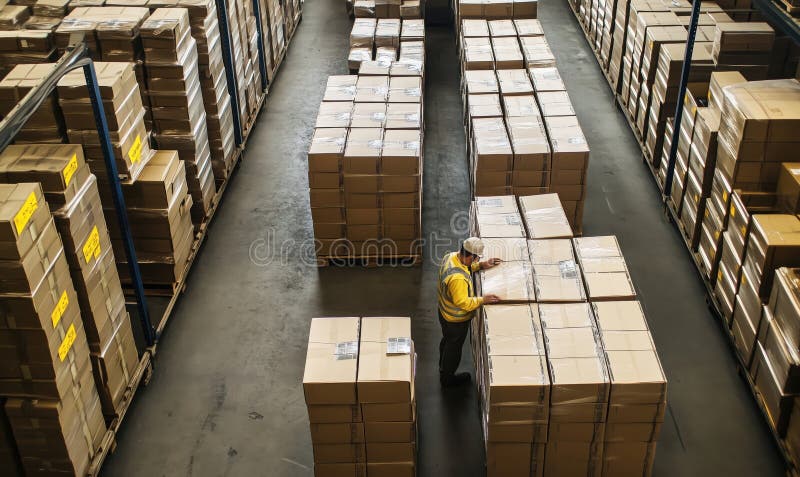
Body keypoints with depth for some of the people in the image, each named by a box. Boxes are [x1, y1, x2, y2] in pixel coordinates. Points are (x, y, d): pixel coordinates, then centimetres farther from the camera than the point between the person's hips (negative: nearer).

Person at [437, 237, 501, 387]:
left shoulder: (450, 256, -14)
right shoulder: (457, 278, -42)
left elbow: (465, 266, 8)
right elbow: (462, 302, -33)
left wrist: (480, 265, -2)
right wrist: (482, 300, -24)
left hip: (445, 311, 9)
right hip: (456, 319, -9)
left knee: (447, 340, 31)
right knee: (454, 347, 18)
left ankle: (443, 368, 55)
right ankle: (448, 378, 41)